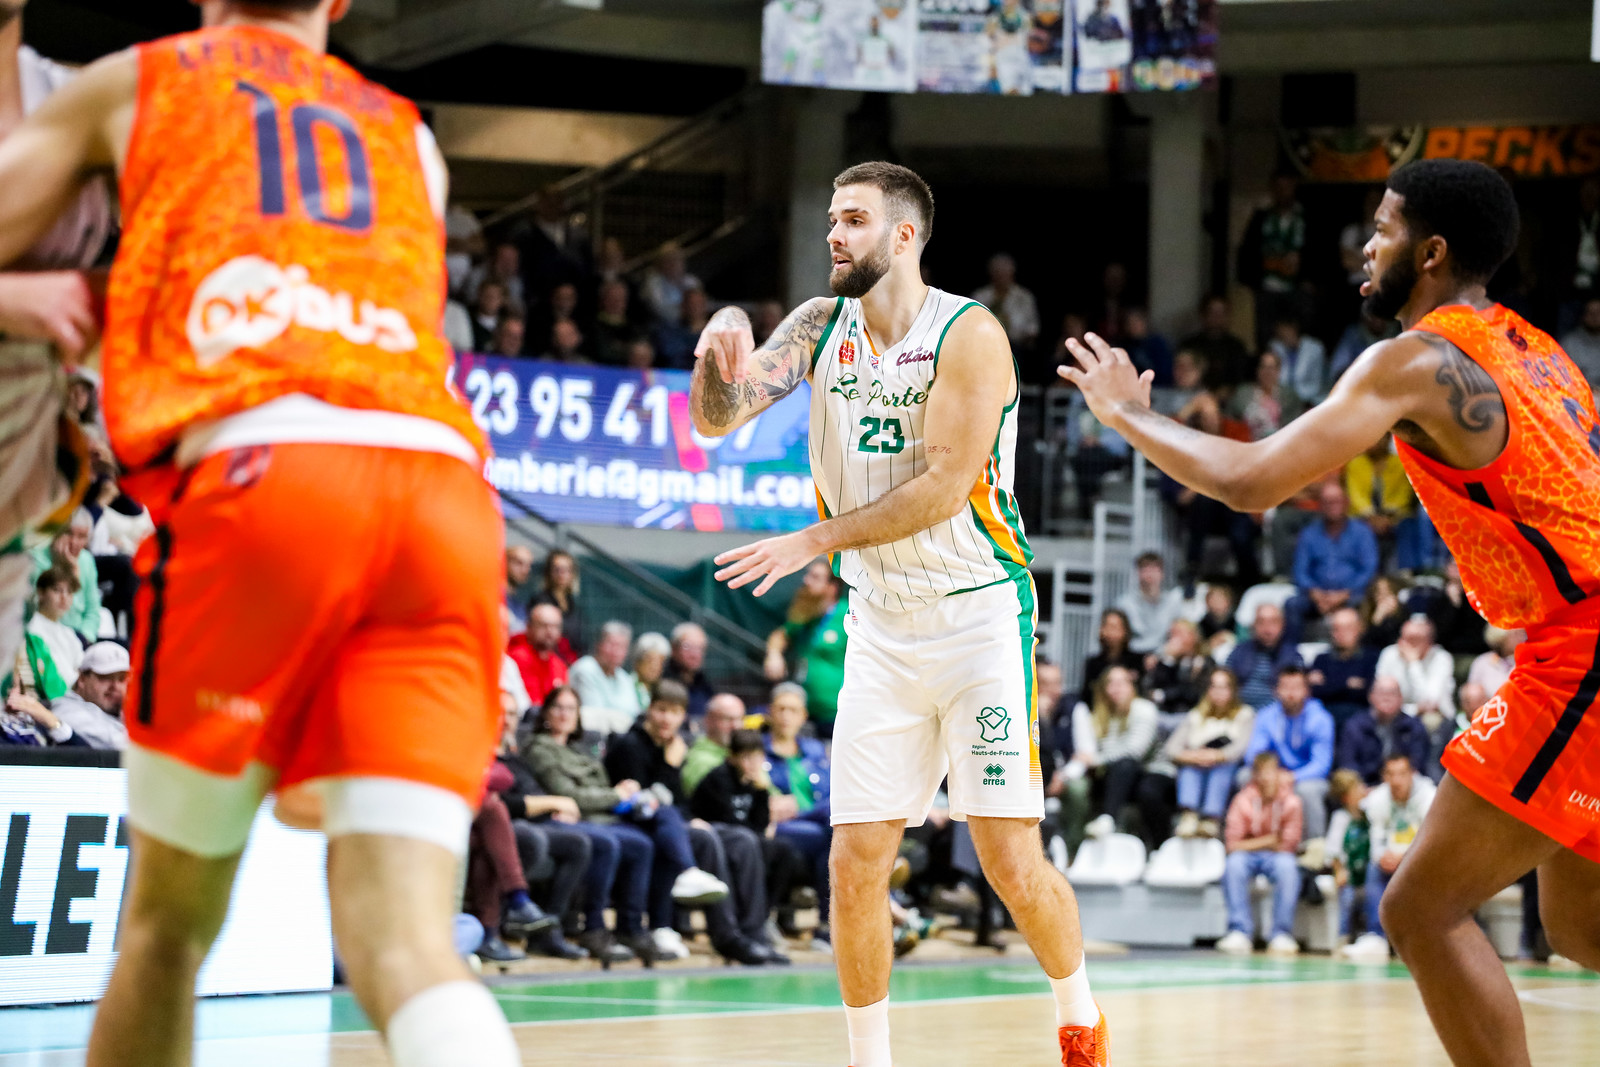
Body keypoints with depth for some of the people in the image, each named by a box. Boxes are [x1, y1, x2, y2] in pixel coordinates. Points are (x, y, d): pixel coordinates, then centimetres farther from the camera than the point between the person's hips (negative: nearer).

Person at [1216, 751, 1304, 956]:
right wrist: (1269, 841, -13)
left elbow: (1288, 845, -8)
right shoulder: (1243, 801, -8)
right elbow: (1232, 844, -11)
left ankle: (1281, 935, -30)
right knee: (1234, 863, -34)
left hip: (1276, 856, 0)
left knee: (1287, 865, -34)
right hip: (1247, 855, 0)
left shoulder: (1290, 802, -8)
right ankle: (1239, 931, -33)